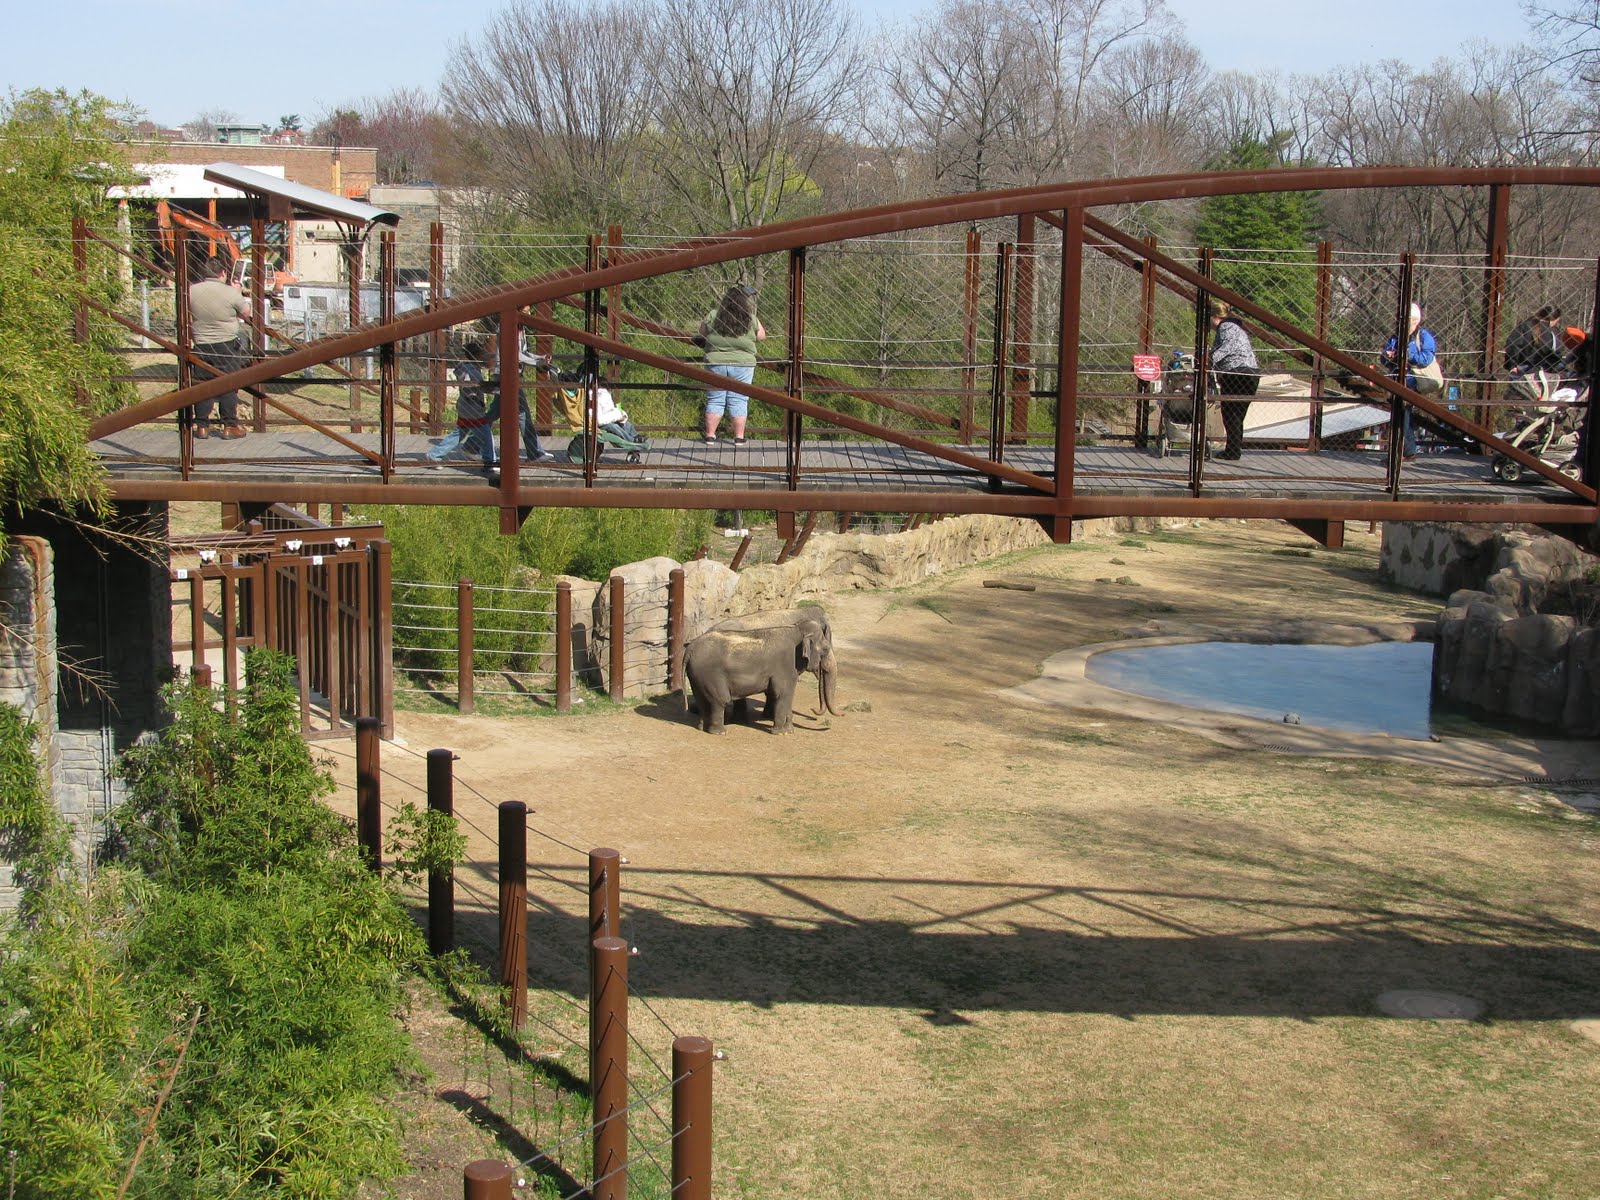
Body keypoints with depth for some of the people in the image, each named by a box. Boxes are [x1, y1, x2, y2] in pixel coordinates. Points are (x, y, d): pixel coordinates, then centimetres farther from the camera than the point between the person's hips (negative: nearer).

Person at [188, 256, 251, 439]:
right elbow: (246, 312, 2)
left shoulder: (191, 291, -4)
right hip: (226, 345, -3)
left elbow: (187, 318, 10)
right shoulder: (231, 292, -14)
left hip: (201, 346, 3)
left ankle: (202, 426, 14)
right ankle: (230, 425, 9)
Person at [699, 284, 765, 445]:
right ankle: (739, 437, 8)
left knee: (715, 400, 9)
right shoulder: (750, 320, -8)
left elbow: (702, 332, 8)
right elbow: (762, 336, 6)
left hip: (715, 364, 1)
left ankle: (710, 436, 12)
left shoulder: (713, 316, -7)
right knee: (738, 401, 6)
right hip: (742, 365, -1)